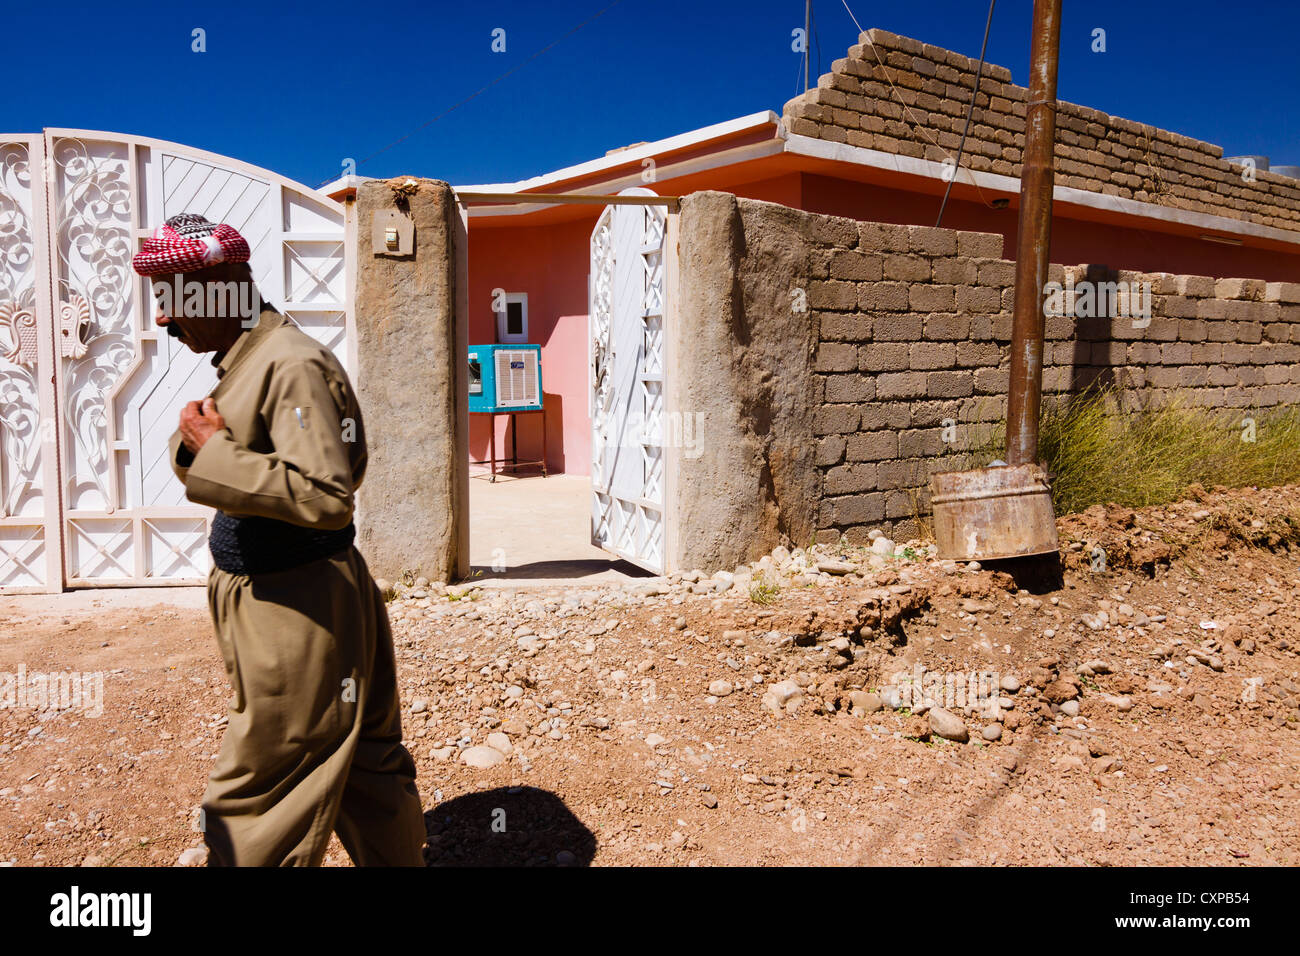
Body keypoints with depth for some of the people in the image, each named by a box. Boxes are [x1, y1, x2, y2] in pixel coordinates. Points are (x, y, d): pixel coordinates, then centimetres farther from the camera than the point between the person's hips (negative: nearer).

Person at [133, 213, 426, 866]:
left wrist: (218, 452, -23)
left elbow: (328, 496, -30)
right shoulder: (245, 362, 12)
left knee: (253, 802, 3)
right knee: (364, 763, 21)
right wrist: (194, 439, -5)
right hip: (272, 598, 10)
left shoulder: (293, 365, -20)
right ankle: (398, 860, 37)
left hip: (301, 610, -10)